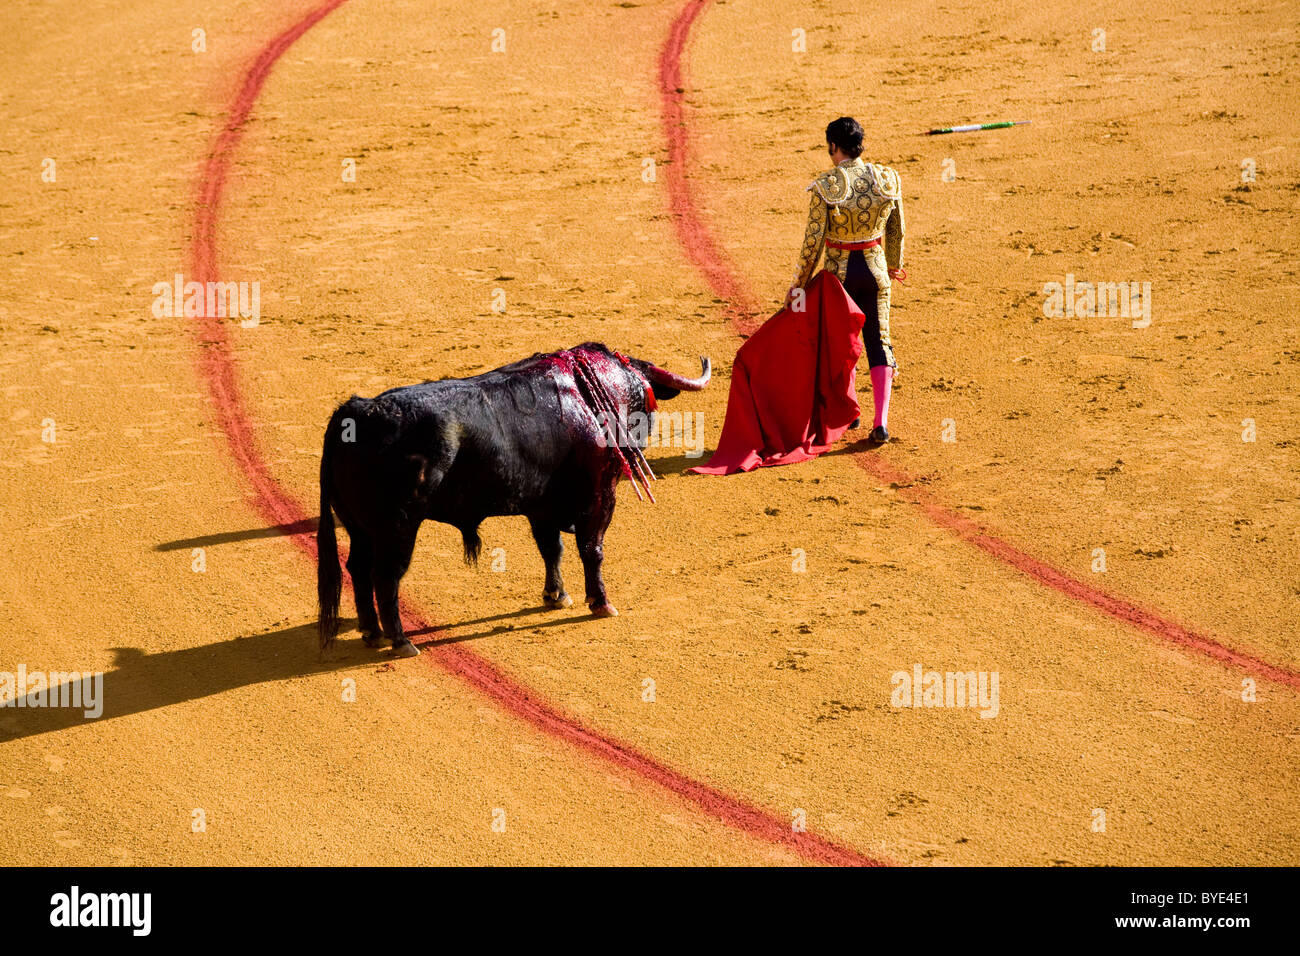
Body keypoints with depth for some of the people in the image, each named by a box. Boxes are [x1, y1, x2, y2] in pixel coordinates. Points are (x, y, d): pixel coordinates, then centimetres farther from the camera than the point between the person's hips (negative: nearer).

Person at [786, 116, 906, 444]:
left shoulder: (826, 186, -17)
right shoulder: (886, 180, -6)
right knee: (879, 341, 8)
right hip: (875, 269, 2)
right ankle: (881, 421, -2)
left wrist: (799, 283, -3)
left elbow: (813, 241, -14)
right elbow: (896, 231, 6)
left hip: (838, 270, -2)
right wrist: (894, 265, 23)